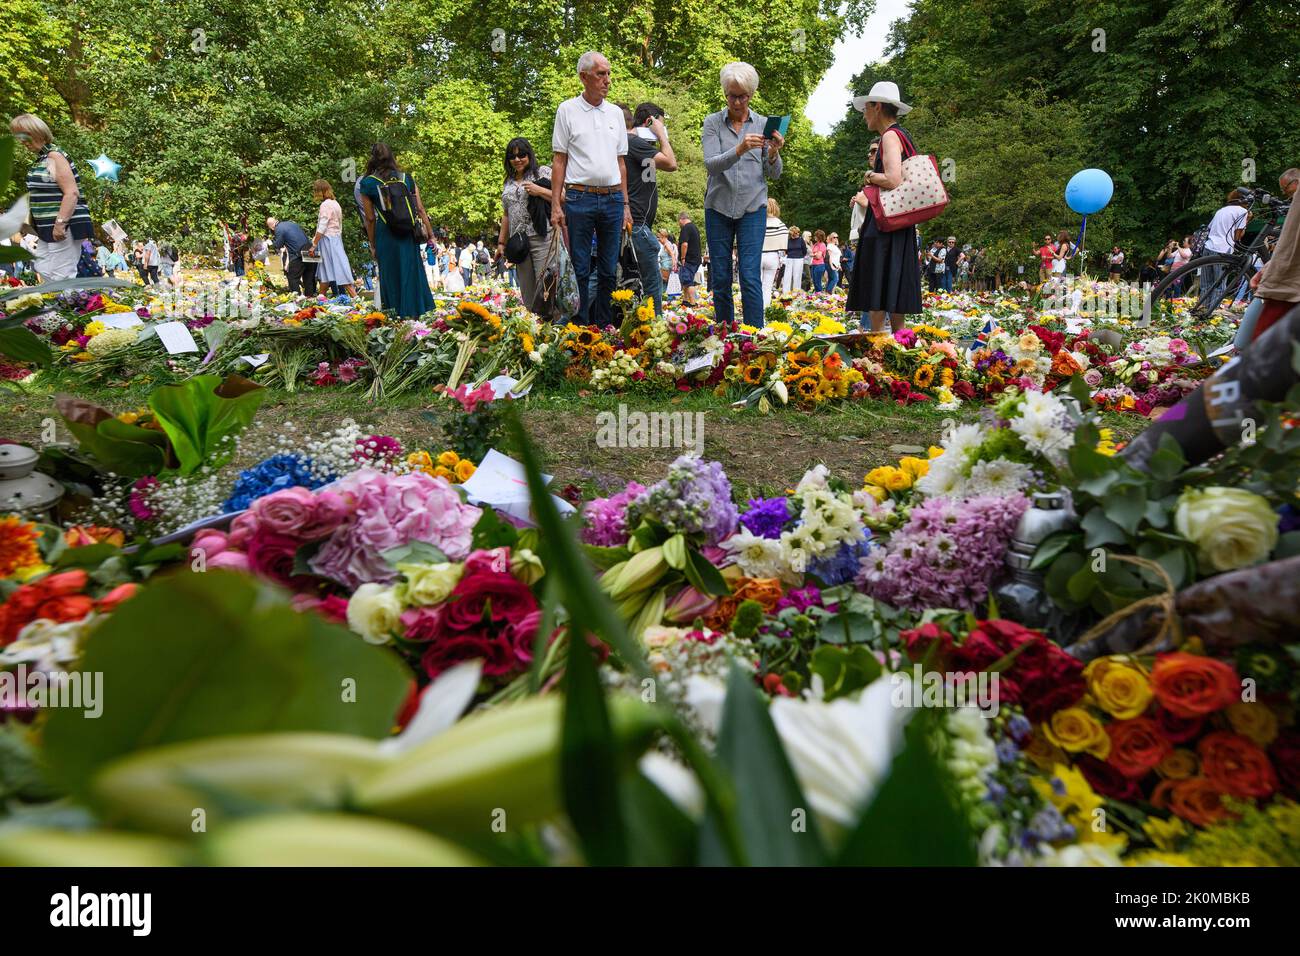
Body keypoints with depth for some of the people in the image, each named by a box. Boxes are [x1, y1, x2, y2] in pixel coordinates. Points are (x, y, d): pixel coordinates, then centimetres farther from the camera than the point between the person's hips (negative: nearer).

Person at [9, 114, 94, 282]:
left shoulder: (55, 156, -11)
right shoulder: (41, 158, 17)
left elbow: (72, 193, -21)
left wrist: (60, 223, -26)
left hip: (62, 227, -10)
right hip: (46, 228, 10)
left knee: (61, 276, -12)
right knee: (43, 271, 13)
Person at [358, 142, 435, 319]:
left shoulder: (368, 183, 1)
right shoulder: (407, 178, 8)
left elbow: (370, 218, 1)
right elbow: (420, 209, 4)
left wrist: (373, 245, 8)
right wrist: (431, 234, 9)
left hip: (385, 235, -2)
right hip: (408, 235, 2)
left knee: (391, 278, 7)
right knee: (412, 274, 11)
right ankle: (414, 314, 13)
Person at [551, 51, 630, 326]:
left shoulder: (616, 113, 14)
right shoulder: (568, 110, 3)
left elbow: (621, 162, 16)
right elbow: (559, 160, 1)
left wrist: (625, 205, 11)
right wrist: (556, 205, -7)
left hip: (612, 199, 4)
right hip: (579, 198, -4)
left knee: (609, 271, 6)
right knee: (580, 270, -2)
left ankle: (604, 330, 14)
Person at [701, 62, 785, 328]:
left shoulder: (764, 124, 7)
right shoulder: (712, 122, 3)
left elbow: (774, 174, 5)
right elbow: (711, 164, -12)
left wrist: (773, 154, -16)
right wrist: (739, 150, -28)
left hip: (753, 207, 0)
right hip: (718, 206, 1)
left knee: (751, 276, -9)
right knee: (720, 278, 4)